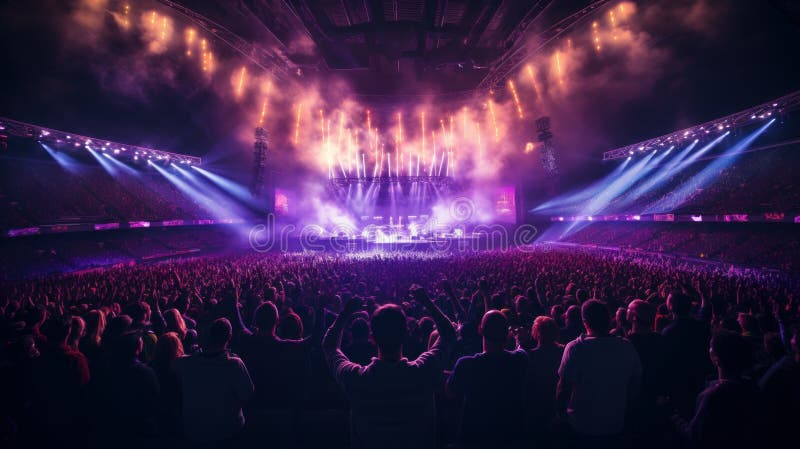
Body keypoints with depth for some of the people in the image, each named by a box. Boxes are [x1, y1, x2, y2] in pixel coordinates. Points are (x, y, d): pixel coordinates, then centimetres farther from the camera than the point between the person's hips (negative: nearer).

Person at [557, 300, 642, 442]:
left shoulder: (575, 348, -22)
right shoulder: (627, 348, -12)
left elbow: (564, 386, -16)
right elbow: (635, 386, 0)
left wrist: (560, 411, 1)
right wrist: (623, 411, 16)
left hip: (581, 427, -3)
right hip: (616, 427, 3)